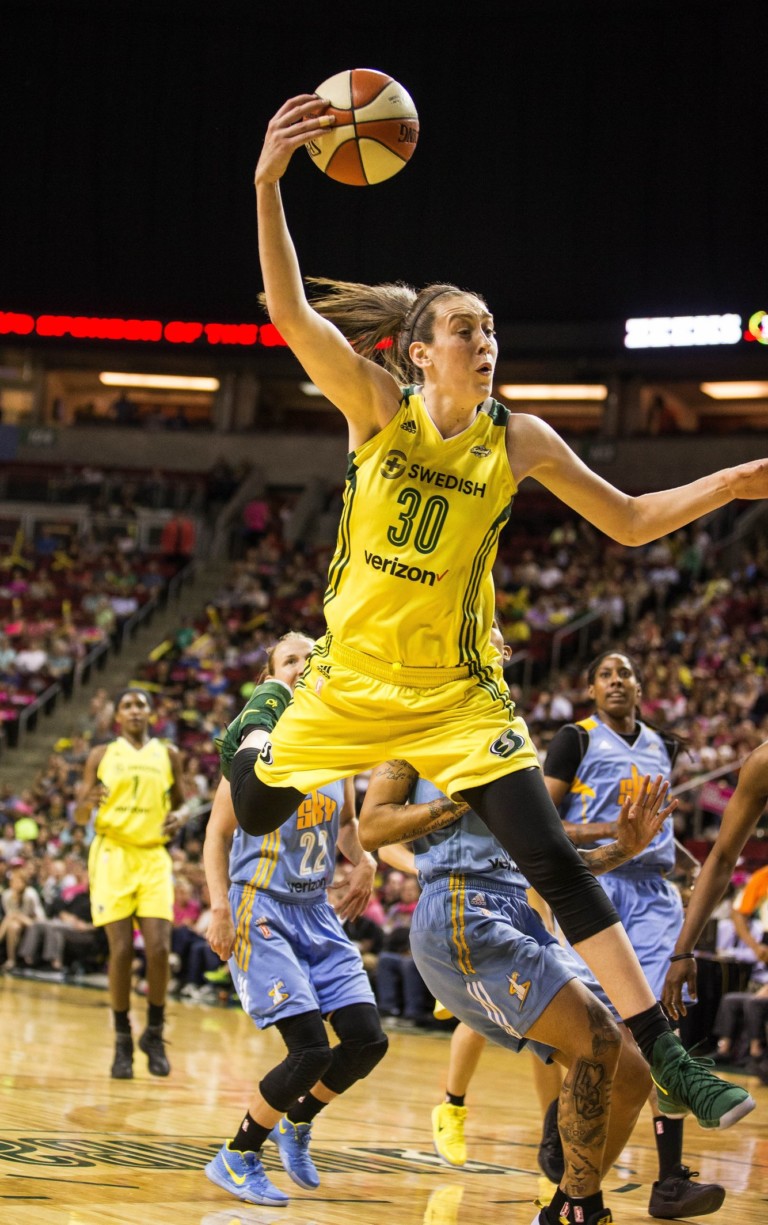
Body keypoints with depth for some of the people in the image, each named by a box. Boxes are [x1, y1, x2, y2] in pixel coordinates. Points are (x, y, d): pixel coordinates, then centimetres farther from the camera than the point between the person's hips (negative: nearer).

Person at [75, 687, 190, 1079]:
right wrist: (88, 802, -18)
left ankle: (154, 1034, 7)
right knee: (121, 951, -8)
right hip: (112, 855, -1)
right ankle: (122, 1040, 5)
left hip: (153, 858, 1)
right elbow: (79, 816, 6)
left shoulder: (167, 754, 10)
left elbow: (181, 802, 19)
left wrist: (180, 816, -5)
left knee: (159, 949, -11)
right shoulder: (102, 756, 5)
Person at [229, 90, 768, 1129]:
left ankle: (667, 1061, -14)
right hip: (352, 677, 1)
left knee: (555, 863, -13)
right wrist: (268, 186, -35)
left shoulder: (519, 440, -3)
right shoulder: (378, 405, -7)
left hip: (457, 692, -1)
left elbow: (630, 522, 7)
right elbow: (290, 312, -21)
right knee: (247, 816, 18)